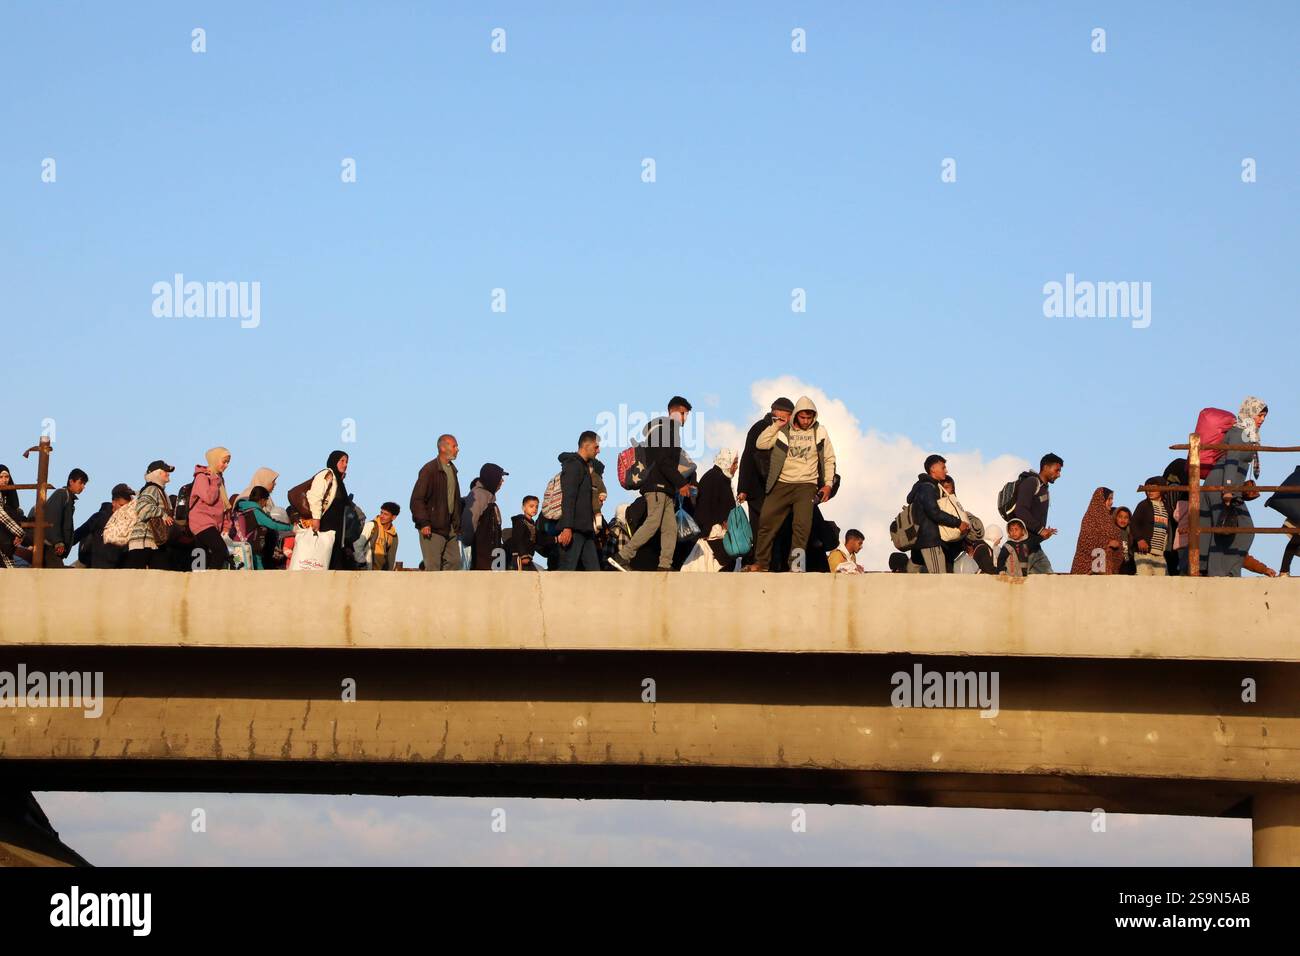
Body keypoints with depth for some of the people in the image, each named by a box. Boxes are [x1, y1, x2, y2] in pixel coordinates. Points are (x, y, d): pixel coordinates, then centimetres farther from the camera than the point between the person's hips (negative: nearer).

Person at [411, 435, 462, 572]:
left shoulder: (452, 470, 15)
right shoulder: (430, 469, -10)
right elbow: (417, 498, -13)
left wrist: (457, 524, 17)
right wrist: (423, 523, -18)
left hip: (450, 529, 8)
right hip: (433, 529, -8)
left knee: (454, 562, 6)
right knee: (433, 566, -8)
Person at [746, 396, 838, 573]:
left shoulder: (819, 432, 7)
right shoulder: (783, 431, 6)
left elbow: (829, 459, 11)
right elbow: (760, 444, -3)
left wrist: (828, 484, 3)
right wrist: (776, 426, -6)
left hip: (806, 485, -1)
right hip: (781, 484, 1)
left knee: (802, 525, -15)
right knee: (767, 522, -3)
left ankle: (796, 564, -12)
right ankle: (761, 562, 6)